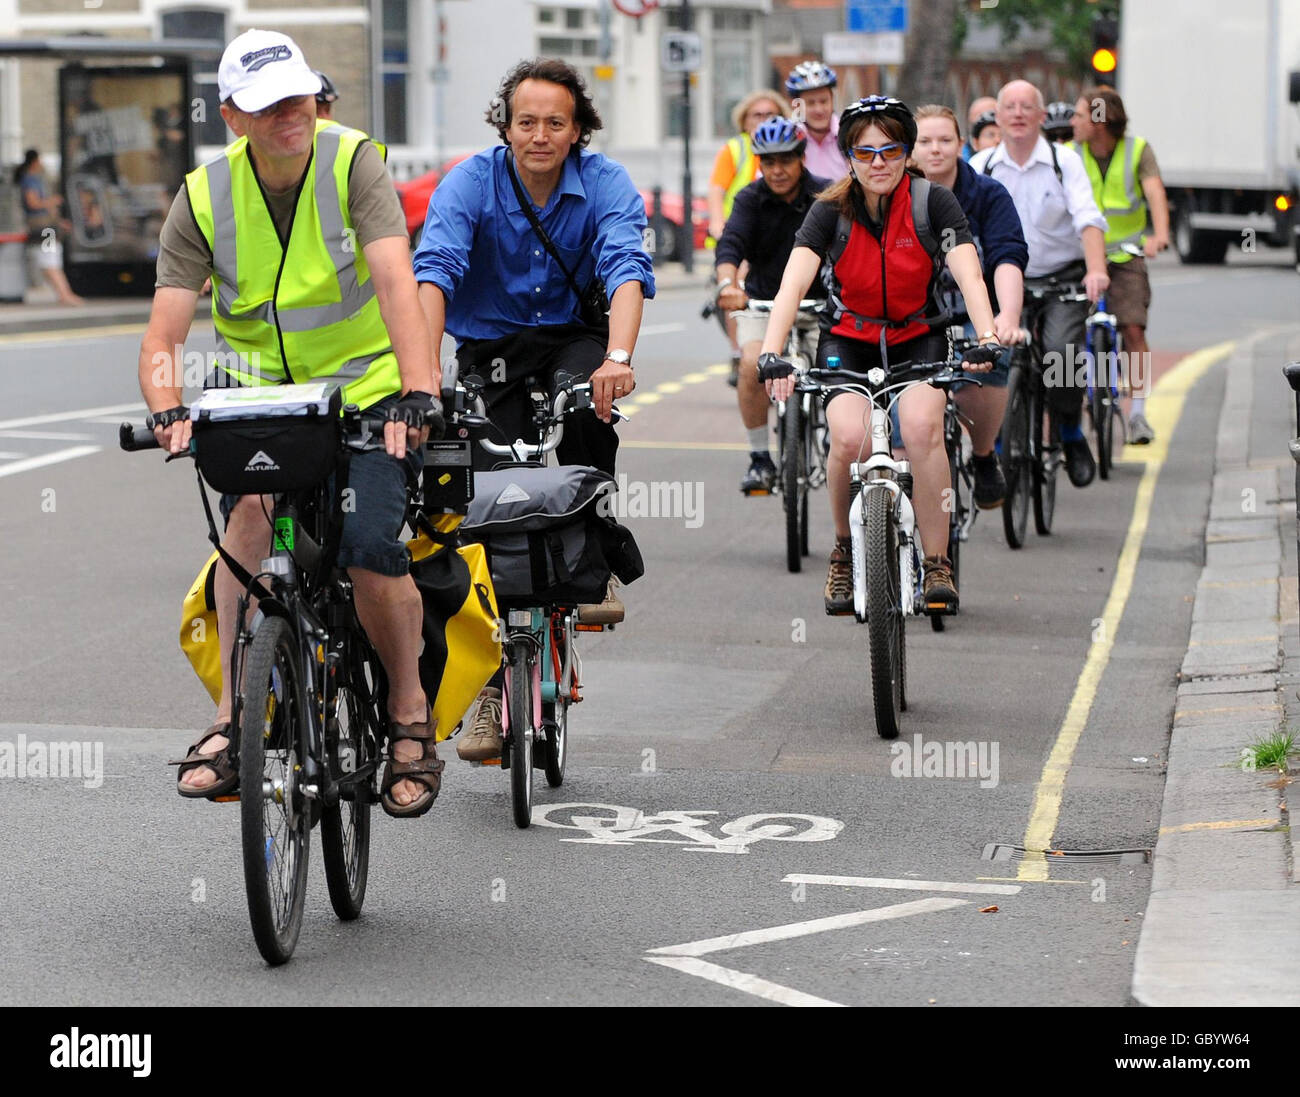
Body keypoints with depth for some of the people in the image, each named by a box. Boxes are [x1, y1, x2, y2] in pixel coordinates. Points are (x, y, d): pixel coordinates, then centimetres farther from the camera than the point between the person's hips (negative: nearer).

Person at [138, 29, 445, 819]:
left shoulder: (354, 163, -17)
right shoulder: (204, 197, -10)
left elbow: (396, 281, -30)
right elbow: (164, 330, -15)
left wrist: (418, 393, -44)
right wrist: (168, 411, -36)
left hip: (367, 385, -2)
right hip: (260, 390, 2)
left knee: (370, 546, -20)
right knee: (252, 506, -28)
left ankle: (411, 714, 4)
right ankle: (233, 713, -23)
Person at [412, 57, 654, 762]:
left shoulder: (606, 185, -11)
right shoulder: (470, 183, -13)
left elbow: (627, 270, -27)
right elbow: (435, 272, -26)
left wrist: (617, 358, -46)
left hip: (573, 338, 0)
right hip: (491, 347, 0)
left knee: (590, 391, -35)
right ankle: (495, 687, 3)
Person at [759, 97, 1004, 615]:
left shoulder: (933, 202, -12)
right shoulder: (831, 211, -13)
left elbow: (969, 275, -24)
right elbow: (793, 283, -25)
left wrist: (987, 338, -43)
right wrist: (771, 355, -41)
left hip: (918, 337, 0)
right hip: (848, 339, 0)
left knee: (921, 427, -30)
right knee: (850, 438, -27)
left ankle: (937, 564, -17)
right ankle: (845, 551, 0)